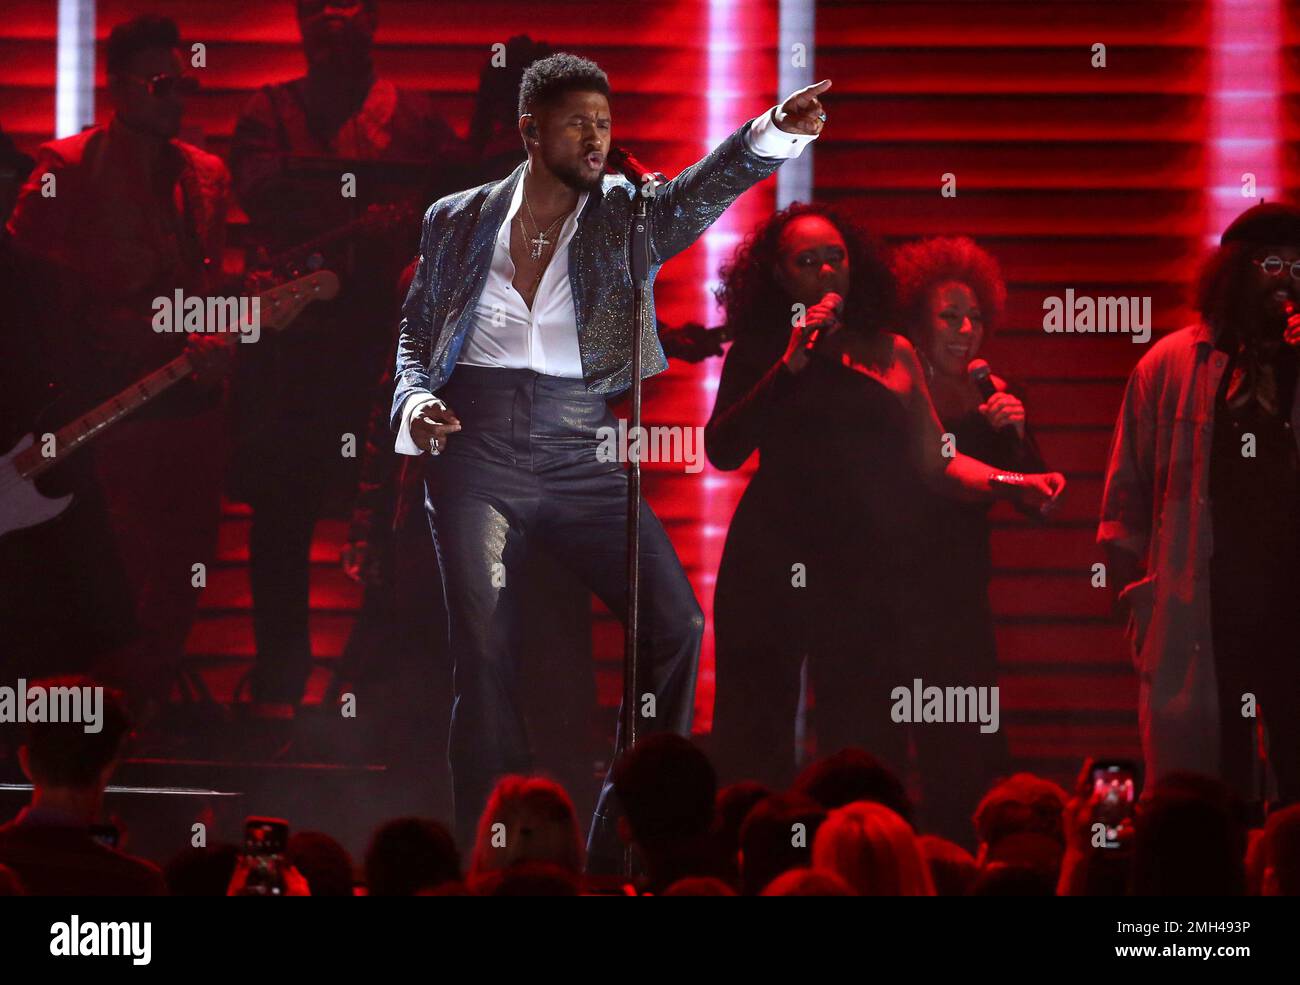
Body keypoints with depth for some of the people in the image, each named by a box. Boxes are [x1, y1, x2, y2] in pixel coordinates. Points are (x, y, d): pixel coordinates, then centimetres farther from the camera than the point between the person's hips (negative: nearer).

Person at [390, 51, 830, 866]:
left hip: (584, 457, 1)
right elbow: (416, 333, 16)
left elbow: (702, 191, -12)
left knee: (675, 623, -12)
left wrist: (776, 134, -31)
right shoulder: (459, 222, 9)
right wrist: (416, 402, -5)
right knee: (486, 658, -1)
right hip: (478, 454, -1)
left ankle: (624, 841, -1)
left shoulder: (624, 216, 6)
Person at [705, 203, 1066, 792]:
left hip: (865, 567, 2)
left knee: (866, 745, -4)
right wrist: (790, 364, -8)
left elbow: (935, 461, 13)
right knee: (754, 742, -4)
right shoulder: (760, 353, 8)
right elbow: (723, 451, -4)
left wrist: (1012, 484, -3)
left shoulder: (891, 354, 14)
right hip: (772, 566, -1)